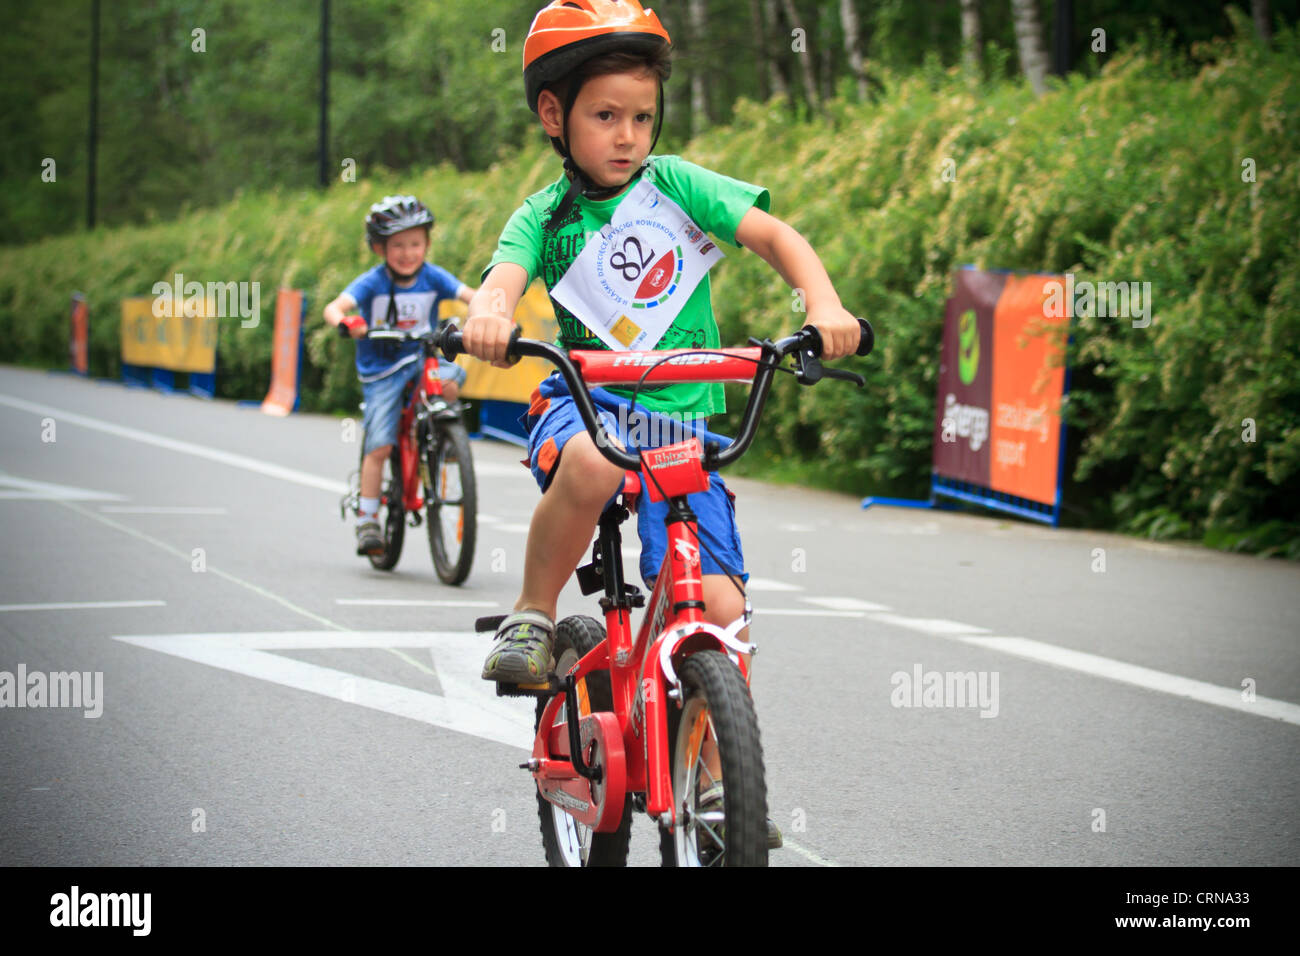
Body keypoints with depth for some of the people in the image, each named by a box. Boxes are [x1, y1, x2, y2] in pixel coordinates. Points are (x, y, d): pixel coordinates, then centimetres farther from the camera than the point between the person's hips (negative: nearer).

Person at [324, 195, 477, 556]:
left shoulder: (433, 277, -7)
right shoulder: (372, 283, -13)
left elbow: (468, 294, -18)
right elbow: (334, 307, -26)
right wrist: (345, 322, -49)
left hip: (423, 357, 2)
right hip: (382, 370, -2)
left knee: (451, 379, -31)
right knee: (379, 444, -12)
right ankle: (367, 520, -2)